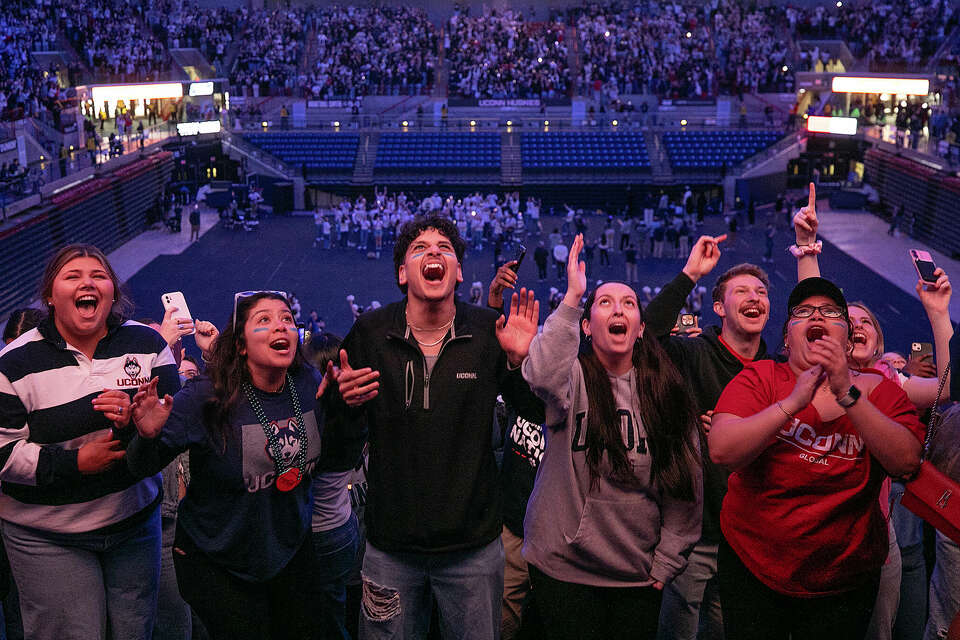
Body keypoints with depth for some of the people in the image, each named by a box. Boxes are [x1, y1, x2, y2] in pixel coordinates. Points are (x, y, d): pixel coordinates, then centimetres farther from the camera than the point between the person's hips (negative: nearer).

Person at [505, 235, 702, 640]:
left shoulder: (665, 391, 3)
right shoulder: (573, 378, -6)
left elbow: (686, 483, 5)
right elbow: (543, 376, -33)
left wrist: (665, 562, 3)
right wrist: (572, 298, -30)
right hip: (564, 567, -3)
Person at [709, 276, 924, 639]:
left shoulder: (878, 391, -2)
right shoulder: (760, 378, -6)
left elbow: (906, 462, -18)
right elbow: (721, 450, -20)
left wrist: (847, 394, -26)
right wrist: (794, 401, -26)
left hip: (846, 580, 1)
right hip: (752, 567, -1)